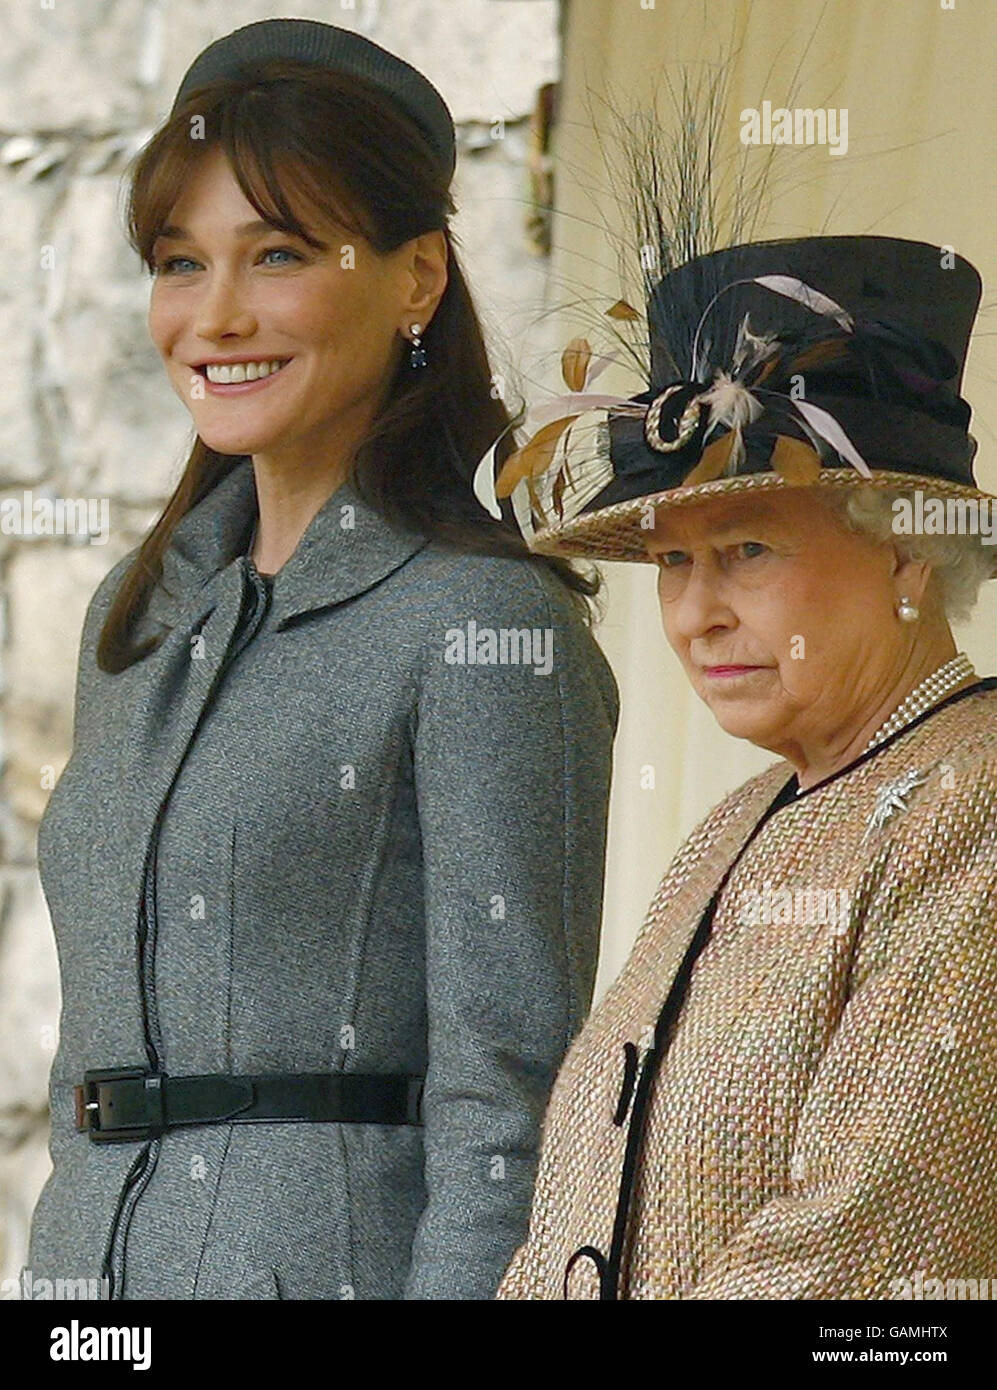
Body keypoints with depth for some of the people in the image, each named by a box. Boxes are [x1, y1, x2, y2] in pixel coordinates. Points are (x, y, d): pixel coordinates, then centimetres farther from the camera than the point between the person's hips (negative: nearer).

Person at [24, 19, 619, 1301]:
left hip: (345, 1260, -7)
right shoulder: (140, 615, 15)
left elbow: (510, 1109, -13)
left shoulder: (484, 624, -9)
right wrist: (66, 1272, 16)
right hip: (98, 1261, 7)